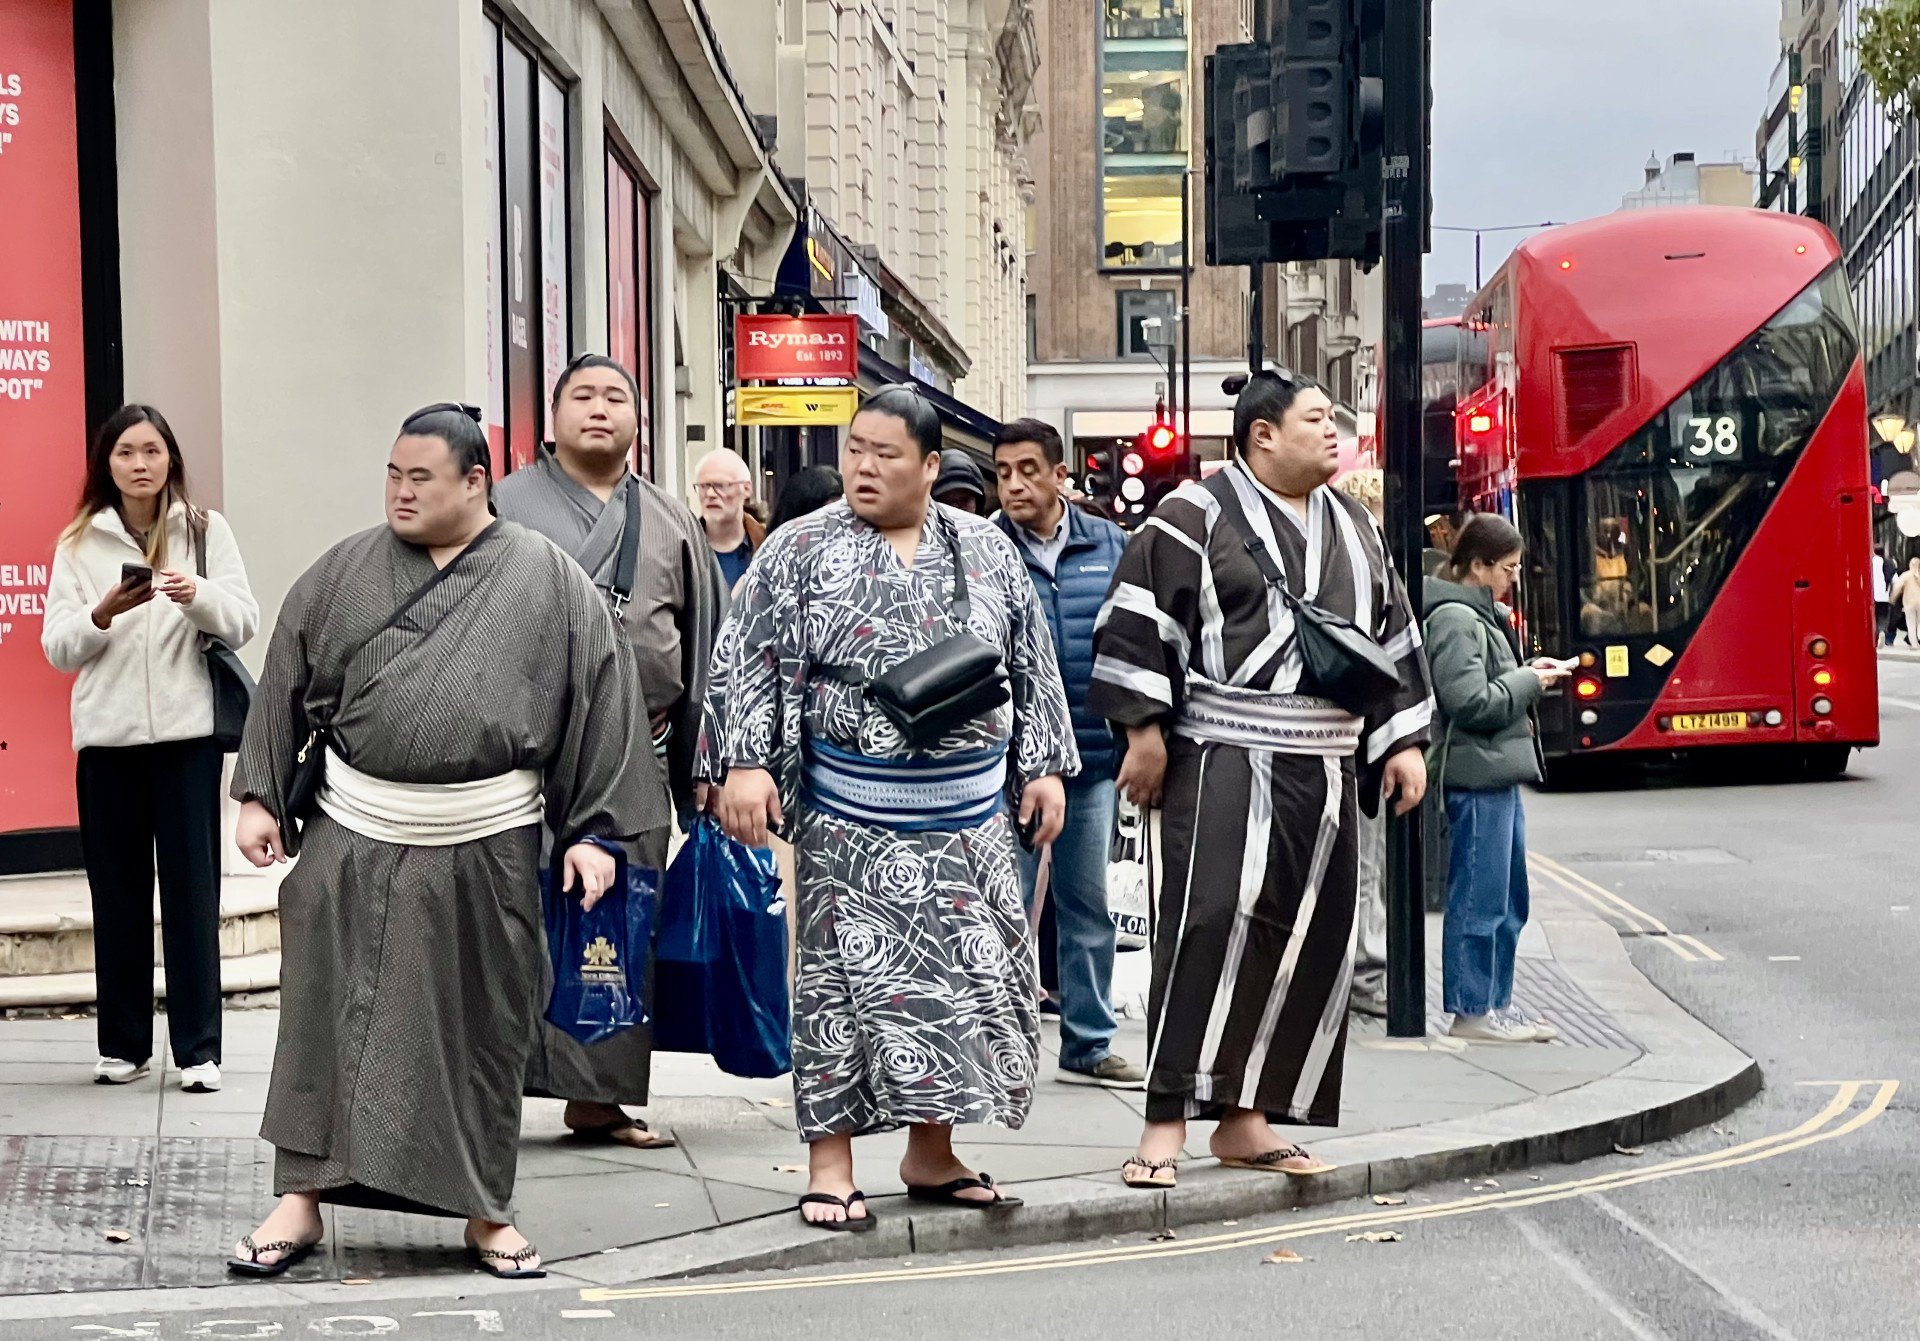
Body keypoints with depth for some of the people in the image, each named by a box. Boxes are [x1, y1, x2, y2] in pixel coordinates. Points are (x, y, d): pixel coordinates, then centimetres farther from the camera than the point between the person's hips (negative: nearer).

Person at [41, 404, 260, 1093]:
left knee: (191, 888, -2)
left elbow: (244, 624, 0)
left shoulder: (206, 531, 5)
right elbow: (57, 649, 3)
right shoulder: (79, 544, 7)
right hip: (106, 737, 1)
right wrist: (104, 614, -16)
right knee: (117, 889, 4)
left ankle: (198, 1047, 1)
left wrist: (199, 595, -20)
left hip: (187, 732, -1)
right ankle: (123, 1042, 13)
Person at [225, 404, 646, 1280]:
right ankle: (301, 1198, 9)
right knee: (327, 1014, 0)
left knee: (482, 1028, 6)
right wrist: (260, 797, 4)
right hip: (352, 843, 1)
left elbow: (601, 696, -1)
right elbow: (285, 685, 9)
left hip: (486, 848, -1)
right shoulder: (346, 573, 5)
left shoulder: (547, 580, 0)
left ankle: (484, 1208, 17)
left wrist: (594, 829, -4)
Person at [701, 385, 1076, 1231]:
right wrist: (743, 764, -14)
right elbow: (748, 662, -5)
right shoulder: (804, 550, -2)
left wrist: (1044, 767, 9)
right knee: (845, 977, -2)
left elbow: (1032, 666, 12)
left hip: (969, 816, 3)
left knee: (967, 975, 7)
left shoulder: (986, 551, 7)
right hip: (851, 819, -3)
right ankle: (830, 1162, 4)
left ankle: (931, 1152, 20)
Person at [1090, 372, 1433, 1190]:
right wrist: (1144, 730, -12)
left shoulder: (1351, 527, 17)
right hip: (1225, 760, -7)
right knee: (1209, 924, -17)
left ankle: (1245, 1120, 12)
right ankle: (1167, 1122, -15)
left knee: (1309, 942, 4)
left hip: (1323, 769, 7)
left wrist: (1402, 741, 15)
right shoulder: (1197, 516, -3)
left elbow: (1393, 635, 22)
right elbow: (1140, 618, -7)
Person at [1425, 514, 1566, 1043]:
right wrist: (1529, 682, -10)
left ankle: (1496, 1003, 21)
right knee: (1480, 899, -6)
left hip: (1499, 773, 11)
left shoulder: (1482, 615, 19)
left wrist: (1527, 672, 10)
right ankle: (1472, 1011, -2)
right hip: (1478, 775, -11)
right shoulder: (1456, 619, -14)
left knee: (1509, 900, 15)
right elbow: (1470, 701, -21)